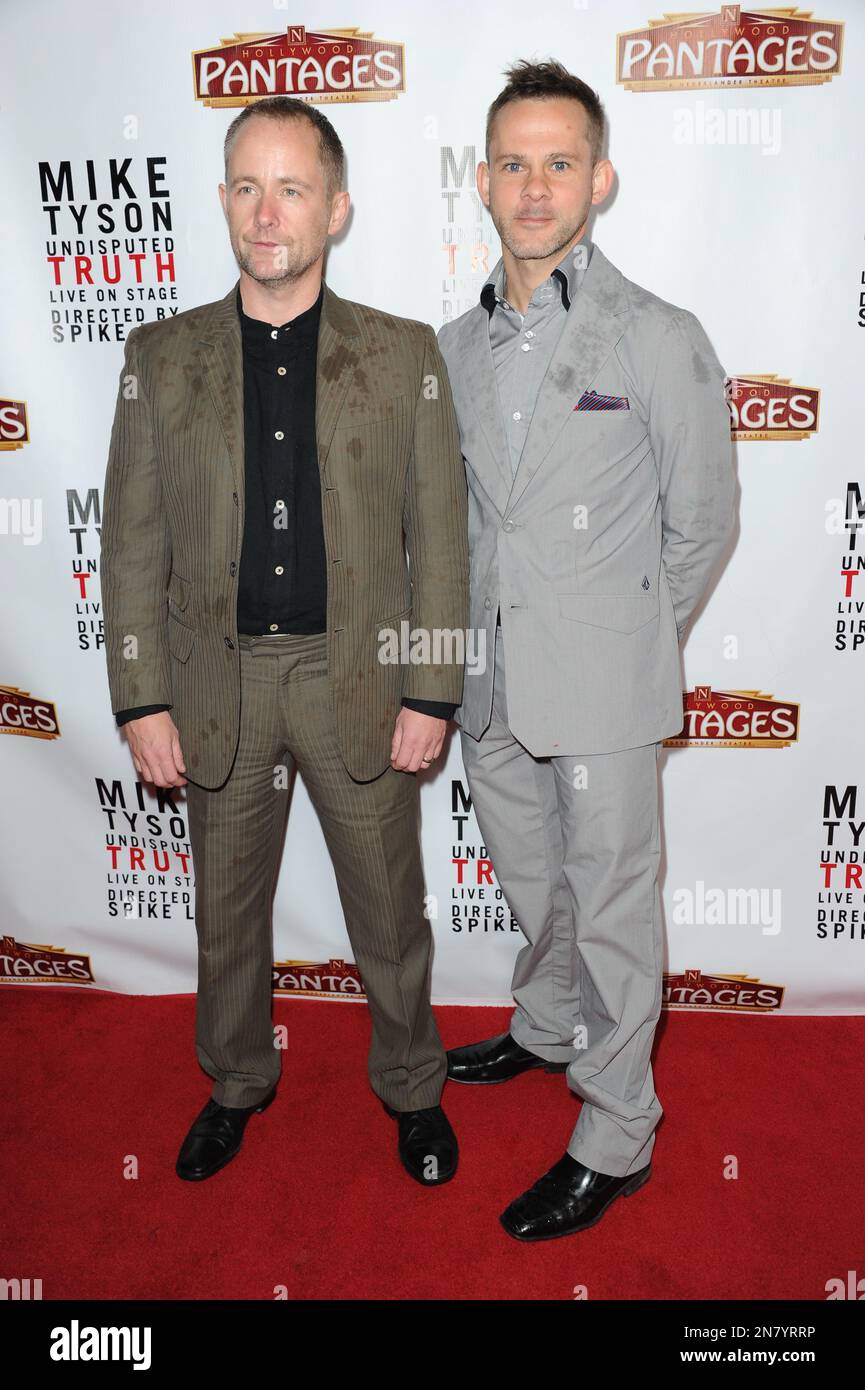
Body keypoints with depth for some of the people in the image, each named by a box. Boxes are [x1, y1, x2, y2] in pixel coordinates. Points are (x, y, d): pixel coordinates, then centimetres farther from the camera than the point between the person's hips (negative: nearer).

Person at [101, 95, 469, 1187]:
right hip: (220, 680, 2)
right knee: (227, 910, 18)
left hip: (360, 680, -1)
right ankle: (236, 1084, 44)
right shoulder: (160, 357, 2)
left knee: (388, 911, 14)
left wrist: (431, 693, -6)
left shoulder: (406, 355, -1)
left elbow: (439, 537, -2)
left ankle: (411, 1087, 39)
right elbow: (133, 544, 1)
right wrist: (142, 702, -4)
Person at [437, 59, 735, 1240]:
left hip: (601, 687, -5)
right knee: (532, 884, 23)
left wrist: (630, 643, 2)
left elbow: (701, 522, -3)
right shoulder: (457, 345, 7)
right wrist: (463, 648, 10)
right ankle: (548, 1029, 49)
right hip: (489, 679, 5)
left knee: (611, 907, 7)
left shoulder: (661, 340, -9)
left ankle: (616, 1138, 26)